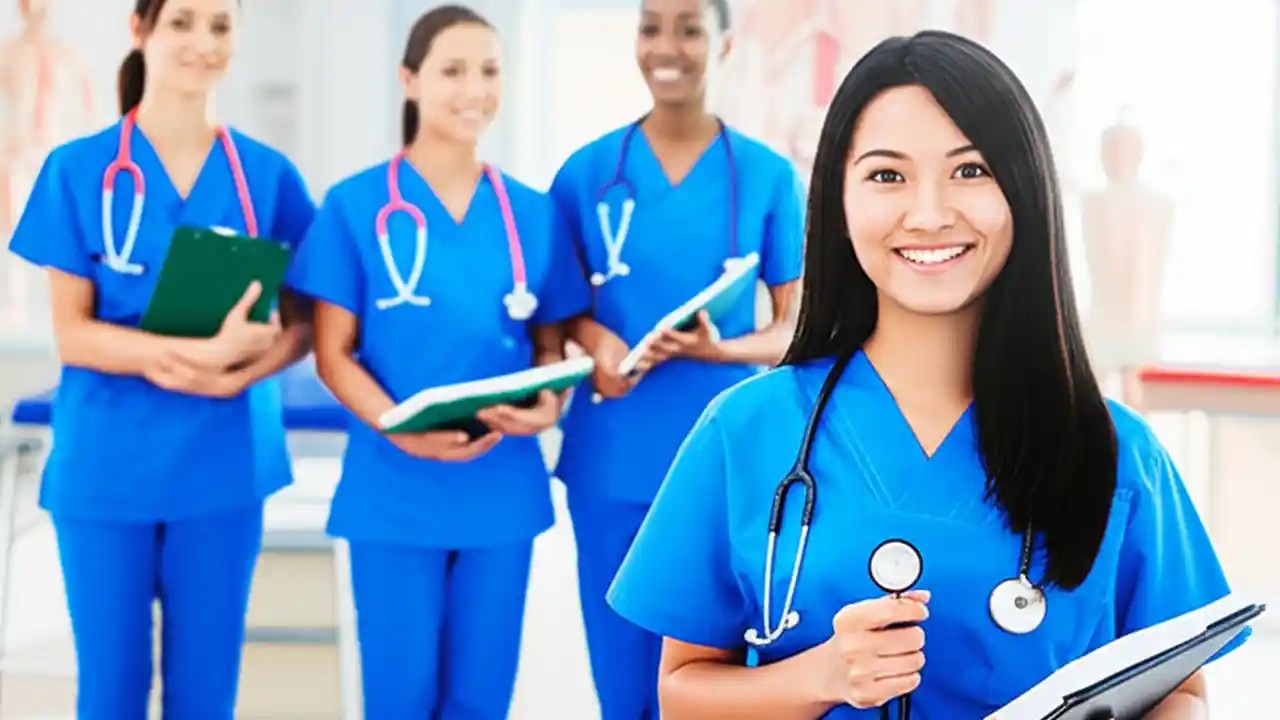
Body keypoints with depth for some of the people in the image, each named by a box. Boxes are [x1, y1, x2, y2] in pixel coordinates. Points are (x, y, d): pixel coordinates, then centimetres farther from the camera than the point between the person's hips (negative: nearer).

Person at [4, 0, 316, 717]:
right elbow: (72, 333, -7)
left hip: (223, 467, 2)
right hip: (104, 468, -1)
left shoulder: (268, 174, 2)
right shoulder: (78, 170, -3)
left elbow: (303, 322, 4)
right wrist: (204, 351, -21)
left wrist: (237, 371, -17)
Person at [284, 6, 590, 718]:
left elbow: (550, 344, 12)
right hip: (394, 490, -3)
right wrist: (402, 430, -21)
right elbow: (333, 353, -4)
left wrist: (547, 406, -11)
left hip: (502, 489, 3)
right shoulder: (356, 204, -3)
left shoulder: (532, 212, 6)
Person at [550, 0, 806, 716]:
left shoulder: (768, 175, -1)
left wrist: (721, 348, -18)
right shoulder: (589, 170, 2)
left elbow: (796, 327, 2)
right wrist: (593, 336, -11)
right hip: (613, 459, 1)